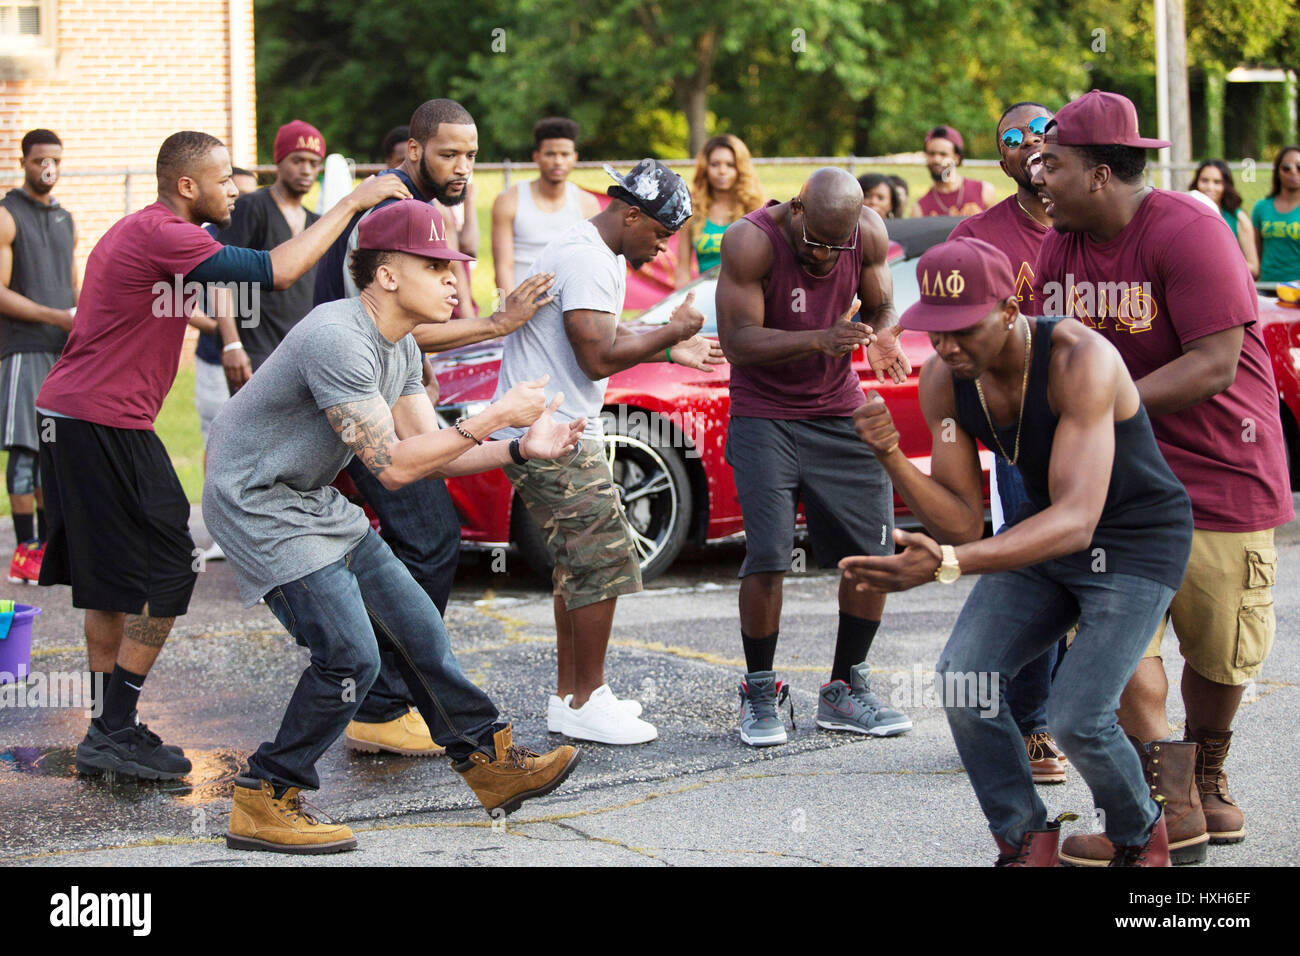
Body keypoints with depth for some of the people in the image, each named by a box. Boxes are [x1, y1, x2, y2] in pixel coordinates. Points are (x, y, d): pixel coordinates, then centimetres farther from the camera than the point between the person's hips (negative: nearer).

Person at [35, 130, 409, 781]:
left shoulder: (140, 231, 18)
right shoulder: (161, 235, -16)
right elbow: (277, 270, -22)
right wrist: (352, 203, -15)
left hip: (65, 413, 11)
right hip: (105, 425, -11)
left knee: (109, 578, 14)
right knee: (164, 570, -6)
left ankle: (108, 730, 18)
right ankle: (113, 735, -3)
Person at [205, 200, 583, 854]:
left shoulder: (399, 346, 6)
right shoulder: (338, 339, -26)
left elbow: (432, 450, 7)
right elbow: (395, 465, -27)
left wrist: (520, 450, -7)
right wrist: (495, 416, -26)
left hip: (316, 504, 10)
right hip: (258, 506, -10)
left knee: (416, 627, 11)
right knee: (349, 656, -17)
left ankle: (492, 764, 24)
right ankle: (262, 804, -4)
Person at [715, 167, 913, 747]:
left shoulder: (869, 234, -7)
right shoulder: (751, 242, -19)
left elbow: (881, 307, 6)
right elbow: (737, 342, -22)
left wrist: (882, 336, -20)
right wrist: (821, 339, -36)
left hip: (840, 411, 5)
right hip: (764, 414, -4)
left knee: (876, 551, 0)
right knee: (767, 556, -15)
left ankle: (845, 691, 16)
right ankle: (759, 695, 4)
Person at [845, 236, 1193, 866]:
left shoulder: (1080, 361, -33)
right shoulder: (942, 379, -13)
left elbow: (1076, 522, -42)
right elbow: (963, 524, -11)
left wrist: (946, 565, -56)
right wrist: (891, 455, -29)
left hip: (1138, 544, -6)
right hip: (1043, 534, 6)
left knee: (1077, 718, -18)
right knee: (964, 680, -15)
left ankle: (1140, 833, 14)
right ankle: (1025, 842, 6)